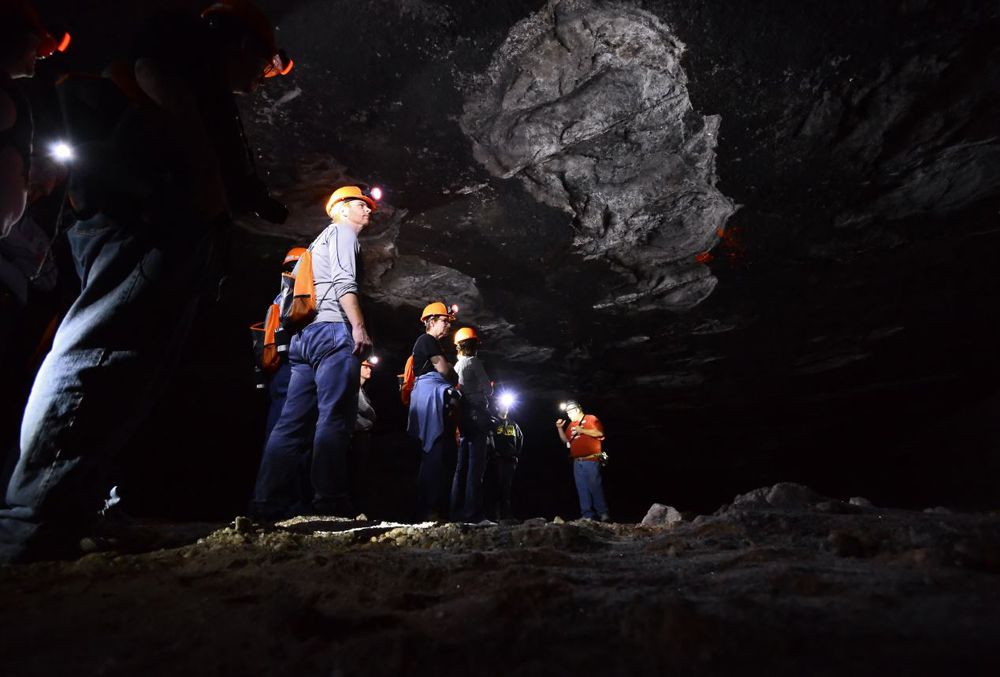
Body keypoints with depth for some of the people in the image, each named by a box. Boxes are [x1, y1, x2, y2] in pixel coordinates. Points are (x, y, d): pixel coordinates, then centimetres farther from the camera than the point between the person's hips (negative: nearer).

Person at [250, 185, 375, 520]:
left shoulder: (319, 241, 35)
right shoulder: (342, 232, 8)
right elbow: (343, 281, -11)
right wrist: (359, 326, -20)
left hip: (304, 335, 9)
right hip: (333, 330, -9)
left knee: (293, 422, 2)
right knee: (334, 419, -14)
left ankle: (269, 501, 1)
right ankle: (330, 501, -16)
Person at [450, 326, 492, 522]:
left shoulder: (456, 366, 18)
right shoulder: (473, 362, -5)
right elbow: (488, 390, -6)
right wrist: (489, 387, 15)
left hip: (462, 419, 8)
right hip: (476, 417, -8)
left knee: (462, 465, 8)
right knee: (476, 464, -9)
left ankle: (457, 510, 9)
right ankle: (472, 511, -12)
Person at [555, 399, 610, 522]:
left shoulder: (591, 419, -3)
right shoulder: (571, 424, 17)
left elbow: (599, 433, -16)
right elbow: (566, 440, 19)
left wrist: (581, 430, -16)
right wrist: (560, 428, 5)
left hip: (591, 460, -7)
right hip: (577, 462, 7)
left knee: (595, 487, -6)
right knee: (582, 489, 6)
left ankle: (603, 514, 4)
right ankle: (587, 515, 11)